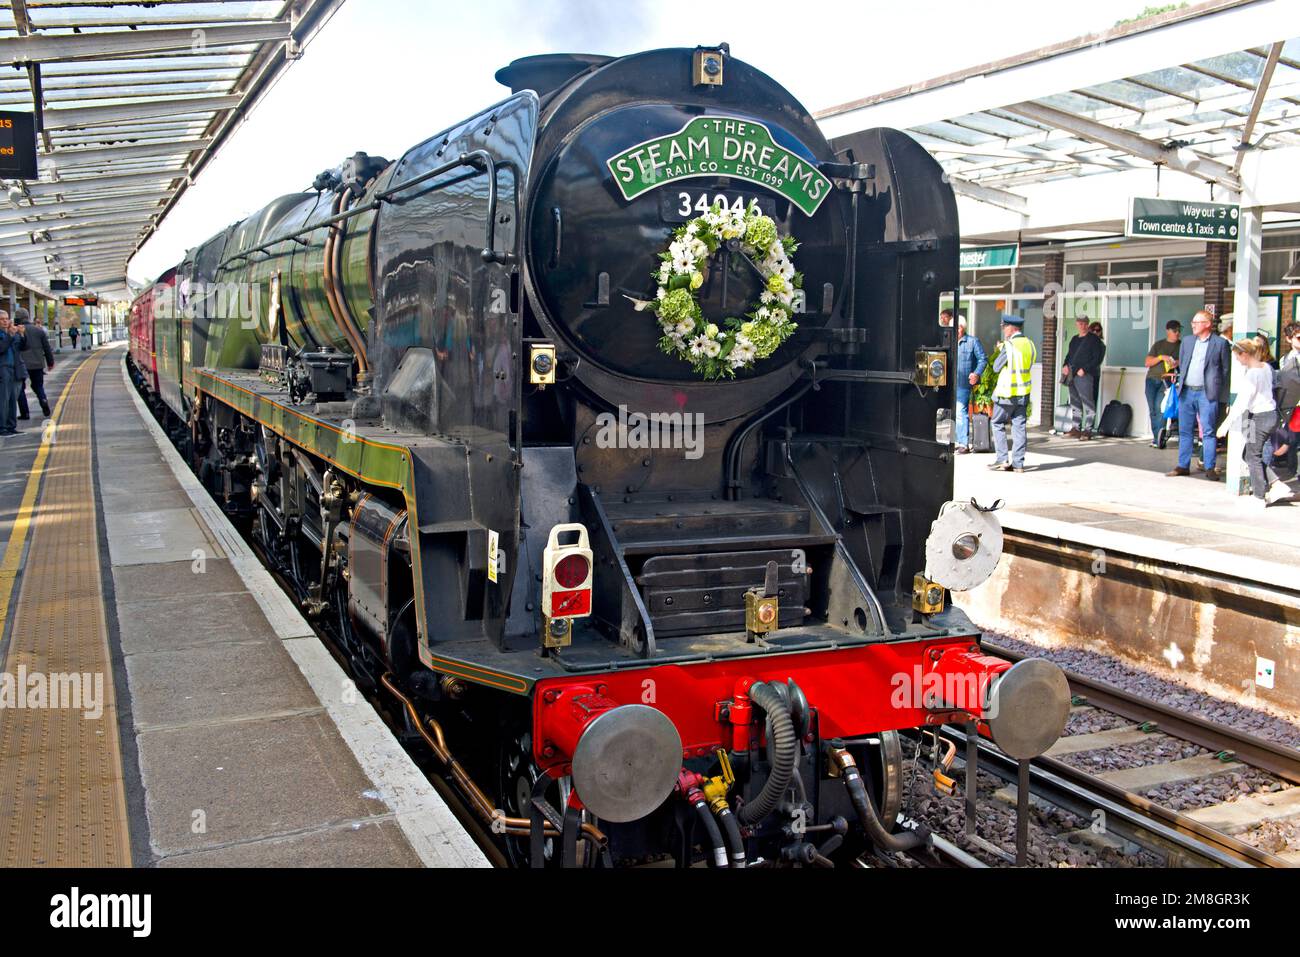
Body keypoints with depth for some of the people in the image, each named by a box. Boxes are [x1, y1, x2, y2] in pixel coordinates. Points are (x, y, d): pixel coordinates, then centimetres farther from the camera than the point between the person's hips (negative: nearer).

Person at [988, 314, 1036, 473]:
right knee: (1019, 426, 7)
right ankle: (1018, 463, 6)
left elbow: (996, 367, -9)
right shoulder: (1030, 344, 5)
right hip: (1023, 392, 6)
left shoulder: (1009, 346, -15)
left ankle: (1002, 460, 0)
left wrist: (999, 352, 8)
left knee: (998, 424, 6)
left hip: (1006, 392, -6)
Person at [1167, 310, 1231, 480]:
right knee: (1185, 431, 8)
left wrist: (1219, 391, -1)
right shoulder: (1186, 341, 13)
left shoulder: (1220, 343, 0)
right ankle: (1183, 466, 14)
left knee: (1208, 432, -4)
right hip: (1187, 392, 5)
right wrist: (1181, 383, 13)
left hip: (1207, 393, -5)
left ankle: (1210, 468, 0)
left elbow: (1225, 369, 3)